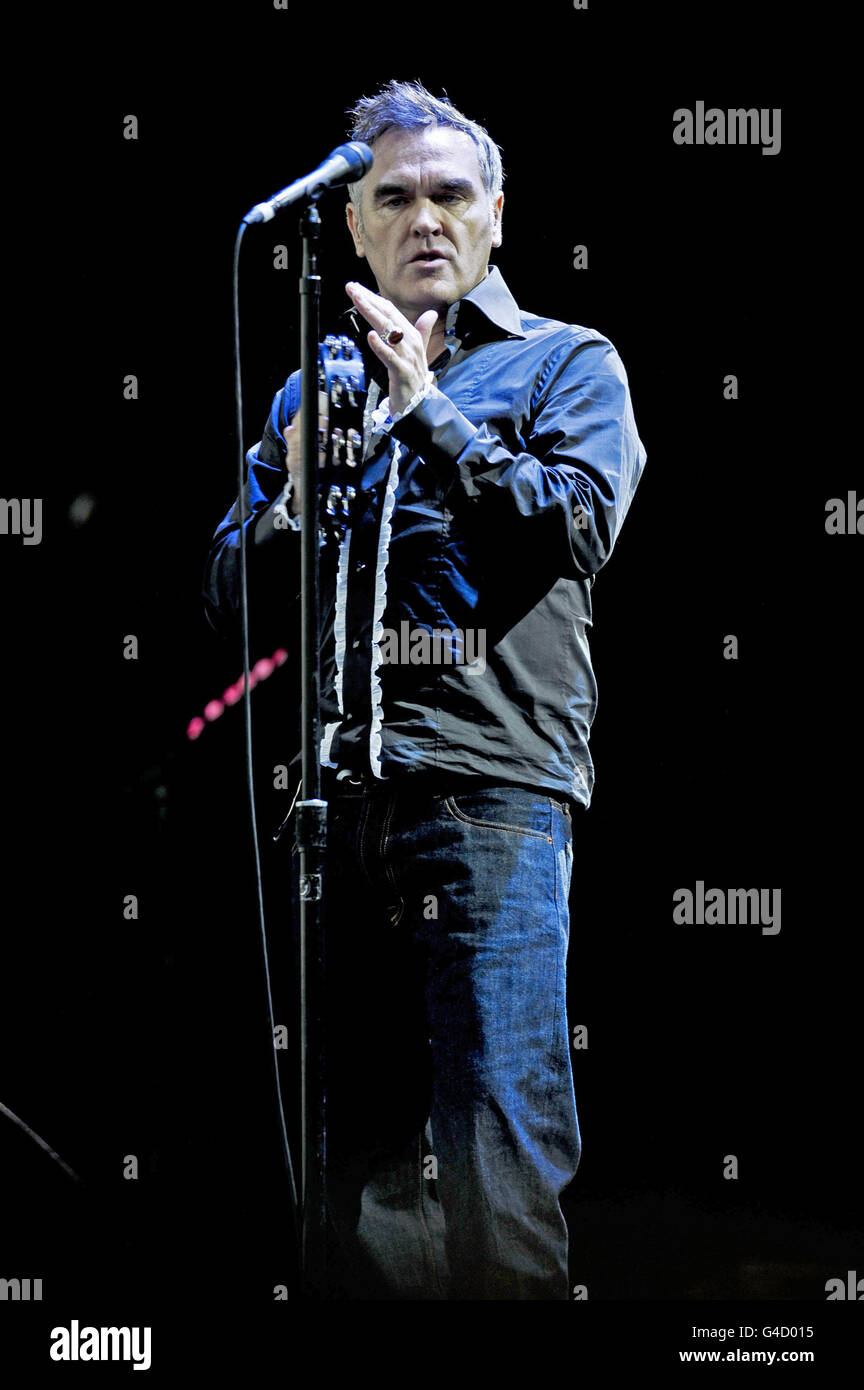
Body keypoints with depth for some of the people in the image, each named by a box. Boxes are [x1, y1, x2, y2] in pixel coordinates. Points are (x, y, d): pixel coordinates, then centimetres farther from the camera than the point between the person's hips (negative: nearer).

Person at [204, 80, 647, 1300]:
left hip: (494, 792, -5)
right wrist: (290, 500, -1)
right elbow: (230, 596, 19)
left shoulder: (564, 364, 11)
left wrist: (426, 410, -9)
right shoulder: (315, 389, 23)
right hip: (339, 792, 5)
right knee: (357, 1141, 8)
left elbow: (575, 529, -7)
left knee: (497, 1147, -11)